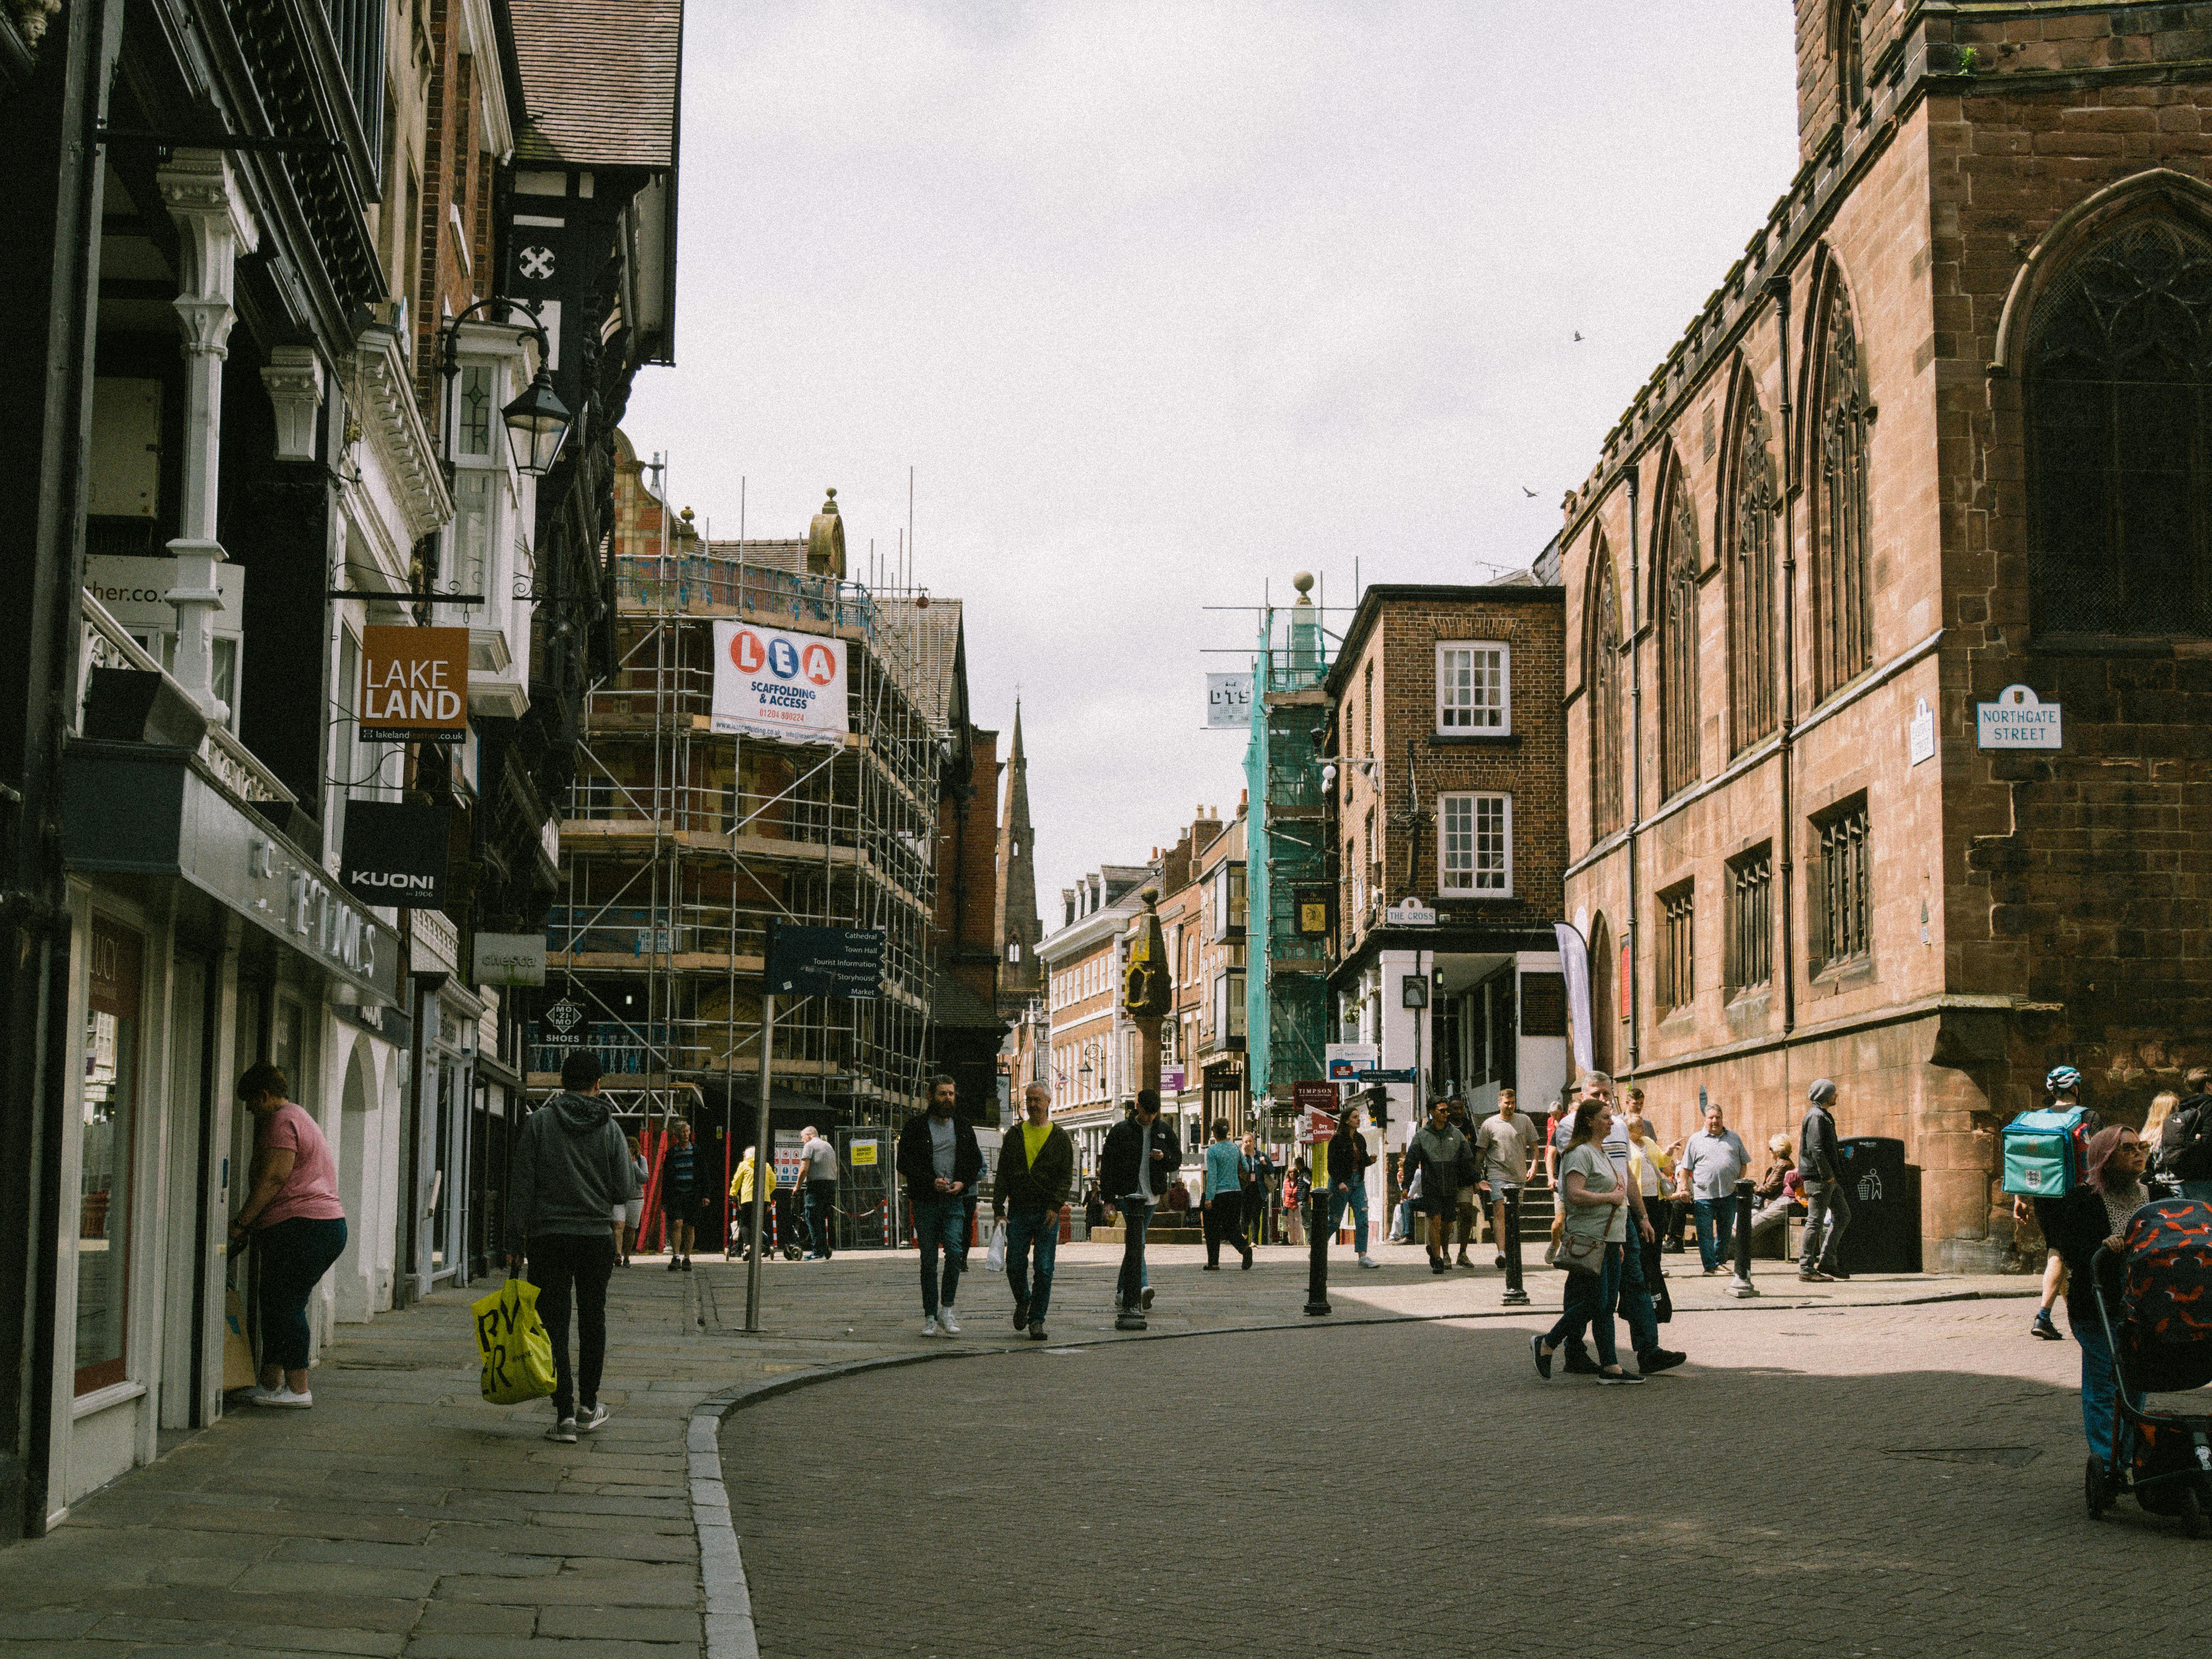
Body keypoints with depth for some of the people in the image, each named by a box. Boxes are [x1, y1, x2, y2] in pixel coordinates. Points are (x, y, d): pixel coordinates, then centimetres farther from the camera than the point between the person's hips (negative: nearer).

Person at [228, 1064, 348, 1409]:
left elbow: (273, 1179, -17)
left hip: (300, 1228, -11)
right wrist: (252, 1226, 25)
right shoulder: (301, 1119, 26)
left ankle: (298, 1388, -8)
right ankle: (270, 1383, 14)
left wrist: (241, 1221, -13)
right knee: (276, 1306, 12)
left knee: (284, 1305, -8)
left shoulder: (282, 1122, -8)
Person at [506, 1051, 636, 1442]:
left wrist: (514, 1241, -3)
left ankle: (565, 1414, -7)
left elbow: (521, 1186, -5)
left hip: (547, 1238, -1)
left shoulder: (539, 1123, -2)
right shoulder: (609, 1128, -1)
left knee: (555, 1325, 1)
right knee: (592, 1322, 17)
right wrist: (633, 1166, 19)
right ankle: (588, 1406, 25)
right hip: (596, 1237, 1)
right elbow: (623, 1191, -2)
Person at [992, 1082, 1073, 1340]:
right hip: (1018, 1212, 2)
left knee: (1044, 1270, -4)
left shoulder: (1060, 1137, 5)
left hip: (1047, 1214, -2)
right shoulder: (1014, 1136, 10)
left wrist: (1055, 1206, -12)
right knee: (1015, 1267, 1)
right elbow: (1002, 1175, 9)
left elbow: (1067, 1176, 1)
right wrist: (998, 1208, -1)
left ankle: (1037, 1320, 4)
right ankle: (1023, 1301, 29)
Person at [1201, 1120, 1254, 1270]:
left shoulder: (1212, 1150, -10)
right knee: (1232, 1227, 11)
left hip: (1218, 1195, -5)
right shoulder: (1236, 1148, 6)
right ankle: (1245, 1247, -16)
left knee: (1213, 1229, 7)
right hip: (1236, 1192, 5)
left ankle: (1214, 1263, 7)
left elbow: (1212, 1175, -15)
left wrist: (1208, 1198, -16)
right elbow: (1246, 1169, 15)